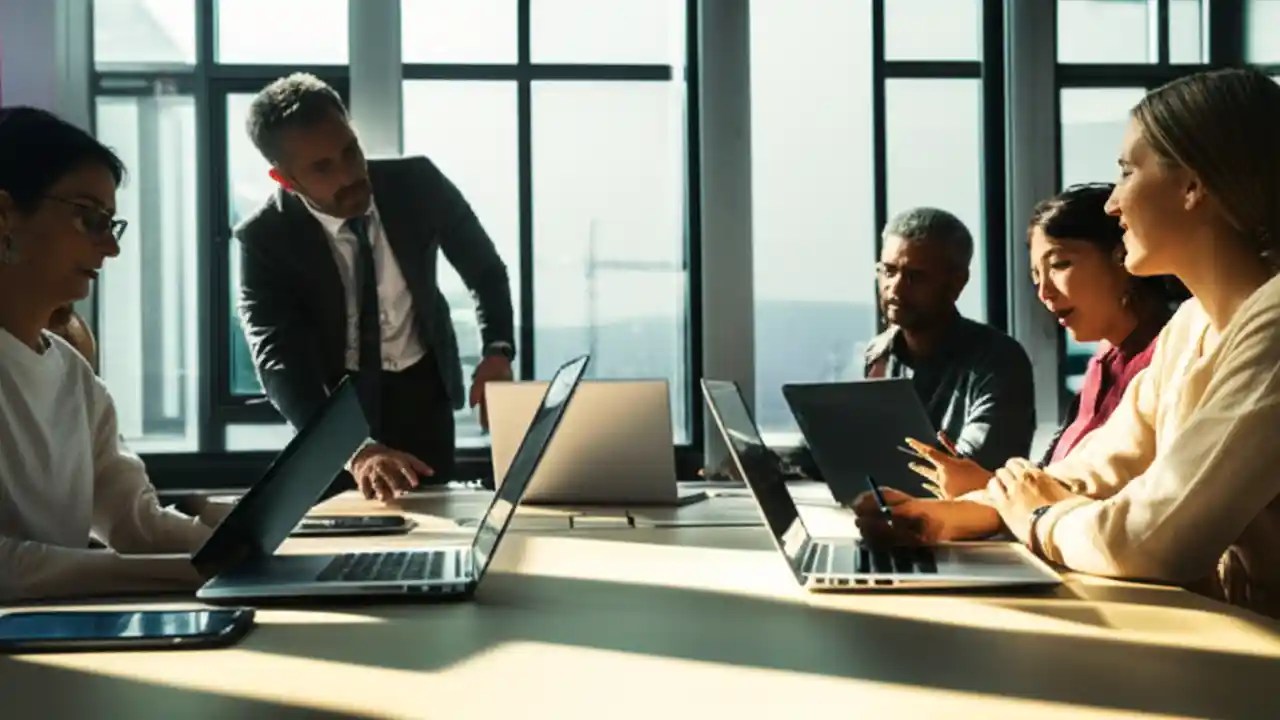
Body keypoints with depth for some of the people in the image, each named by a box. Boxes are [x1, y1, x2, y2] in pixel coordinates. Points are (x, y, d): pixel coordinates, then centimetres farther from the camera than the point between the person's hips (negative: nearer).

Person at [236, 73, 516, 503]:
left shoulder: (417, 183, -17)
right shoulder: (265, 240, -22)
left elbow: (486, 269, -2)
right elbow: (278, 360, -34)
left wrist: (497, 351, -20)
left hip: (422, 388, 1)